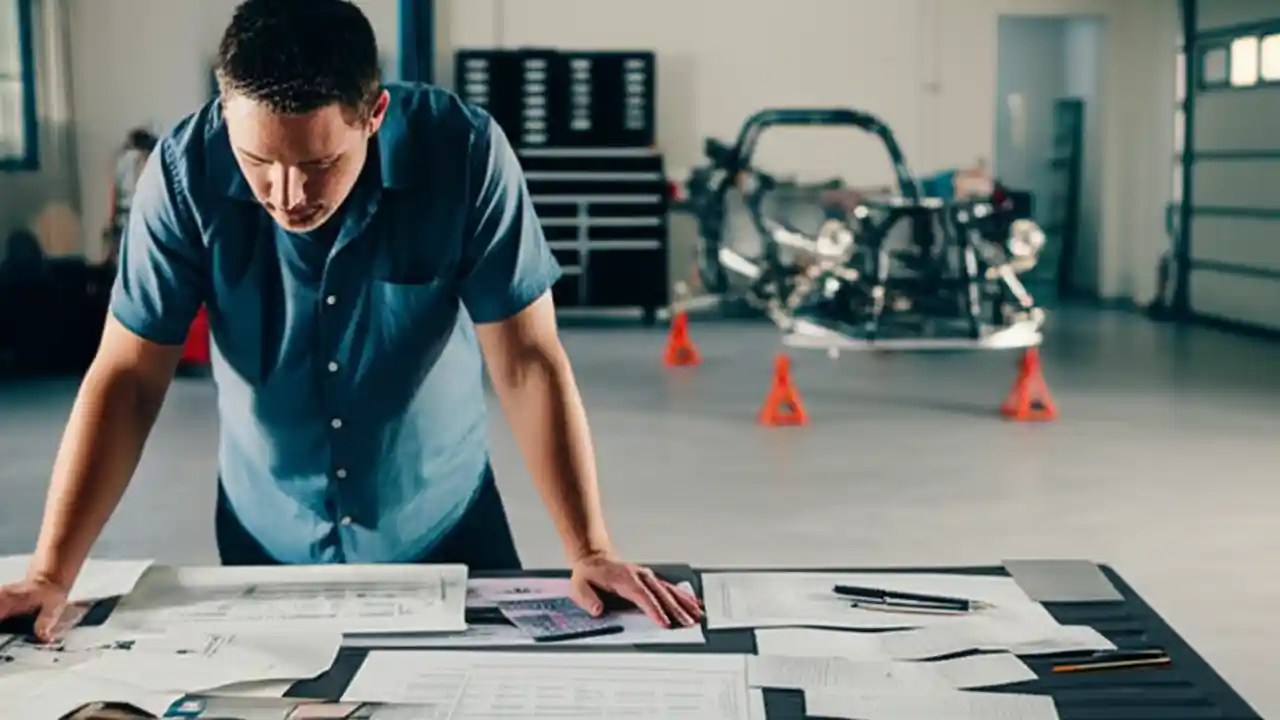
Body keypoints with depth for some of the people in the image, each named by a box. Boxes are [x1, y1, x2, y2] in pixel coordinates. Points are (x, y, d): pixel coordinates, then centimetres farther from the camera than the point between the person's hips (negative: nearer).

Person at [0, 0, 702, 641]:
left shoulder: (464, 152, -22)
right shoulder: (186, 171, -19)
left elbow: (527, 362, -18)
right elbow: (128, 378, -14)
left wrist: (591, 553, -23)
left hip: (446, 536, -1)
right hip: (266, 548, 1)